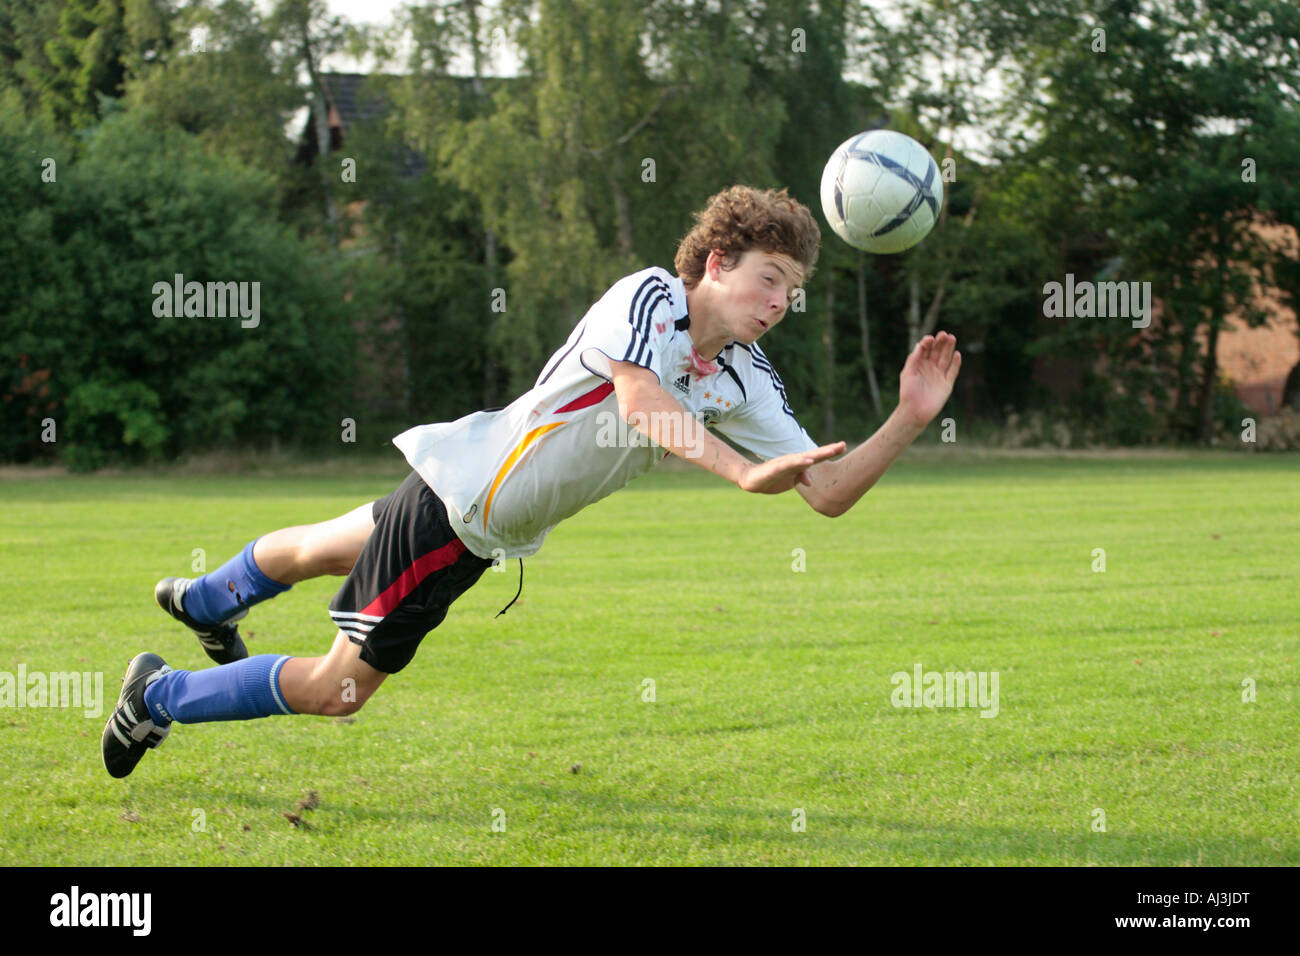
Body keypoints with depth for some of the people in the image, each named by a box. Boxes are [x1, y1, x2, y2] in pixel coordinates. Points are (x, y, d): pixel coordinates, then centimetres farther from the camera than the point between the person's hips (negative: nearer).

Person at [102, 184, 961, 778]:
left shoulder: (748, 382, -4)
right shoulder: (649, 296, -23)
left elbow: (828, 492, -7)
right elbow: (638, 398, -43)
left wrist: (910, 420, -21)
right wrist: (742, 473, -55)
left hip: (495, 537, 7)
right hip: (456, 496, -7)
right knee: (337, 689, 0)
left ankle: (207, 600, 59)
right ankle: (160, 695, 19)